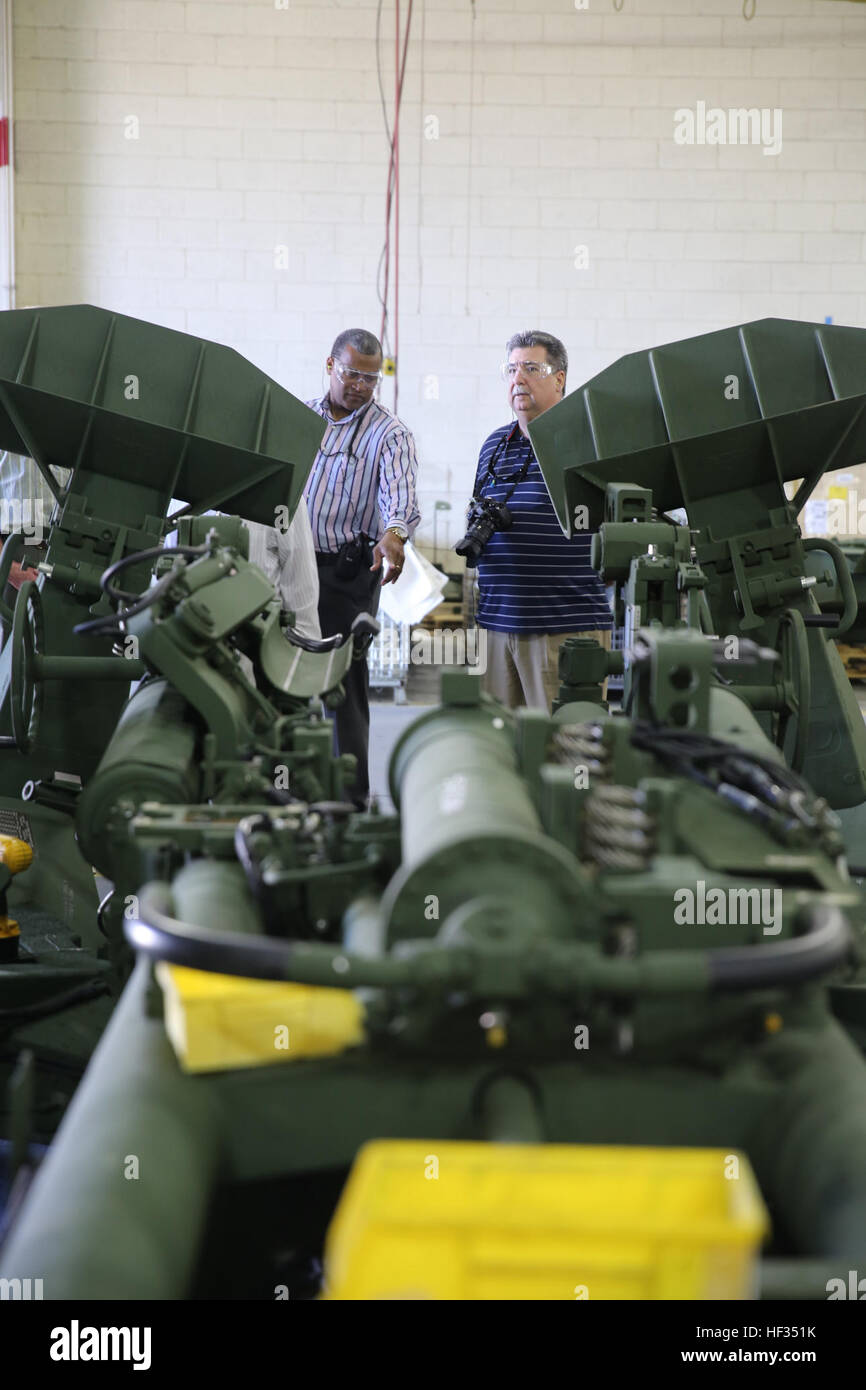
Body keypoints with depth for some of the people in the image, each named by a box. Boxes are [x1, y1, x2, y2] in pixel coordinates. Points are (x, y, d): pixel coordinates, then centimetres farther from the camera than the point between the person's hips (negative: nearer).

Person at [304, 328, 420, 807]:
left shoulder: (389, 434, -3)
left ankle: (352, 795, 4)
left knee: (345, 678, -3)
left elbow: (398, 491, -20)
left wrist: (393, 534, -40)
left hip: (348, 570, -4)